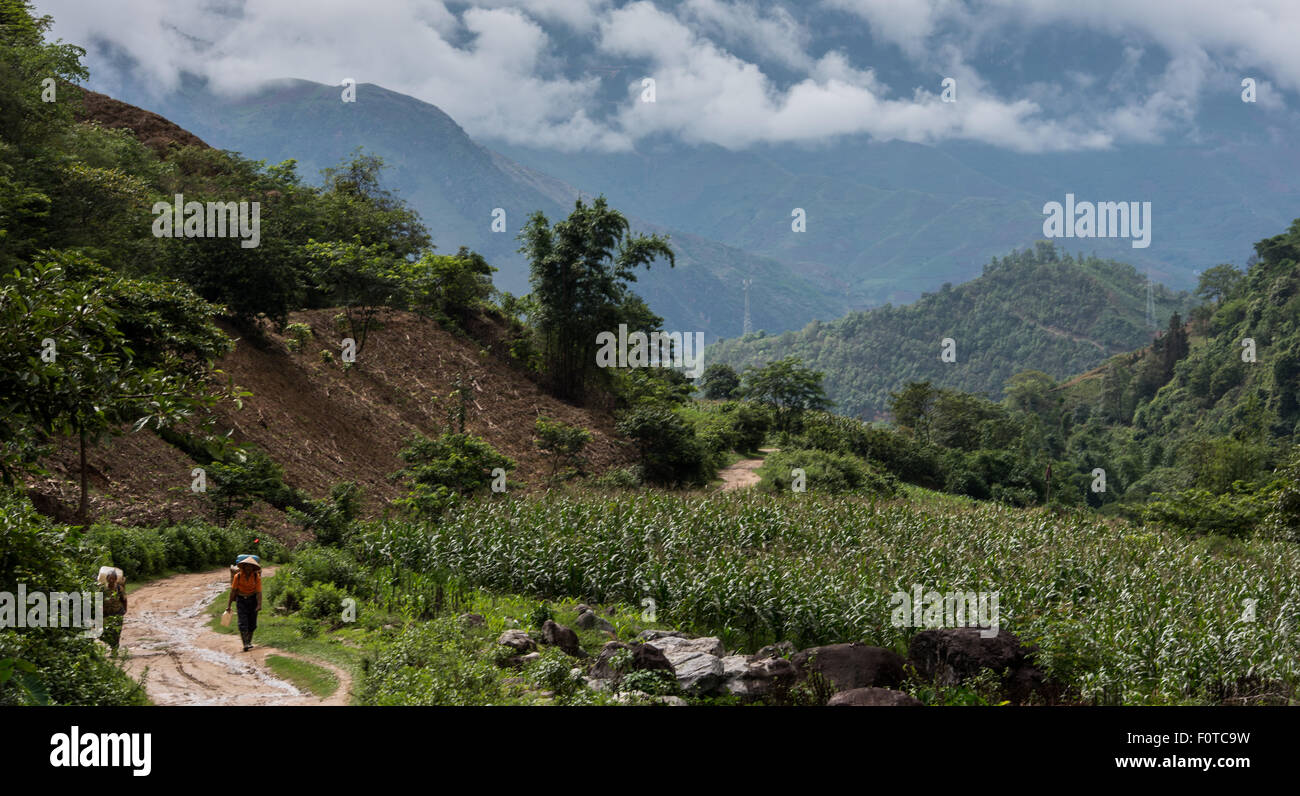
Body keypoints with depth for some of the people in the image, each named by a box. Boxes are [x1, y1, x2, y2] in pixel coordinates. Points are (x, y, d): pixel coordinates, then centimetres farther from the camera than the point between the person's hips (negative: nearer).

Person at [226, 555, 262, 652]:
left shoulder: (256, 577, -8)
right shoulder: (238, 576, -8)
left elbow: (258, 592, -12)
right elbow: (233, 590, -2)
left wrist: (259, 604, -23)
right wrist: (229, 604, 0)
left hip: (252, 599, 1)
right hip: (241, 600, -1)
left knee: (252, 623, 5)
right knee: (243, 622, -12)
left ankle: (249, 642, 23)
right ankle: (245, 644, -16)